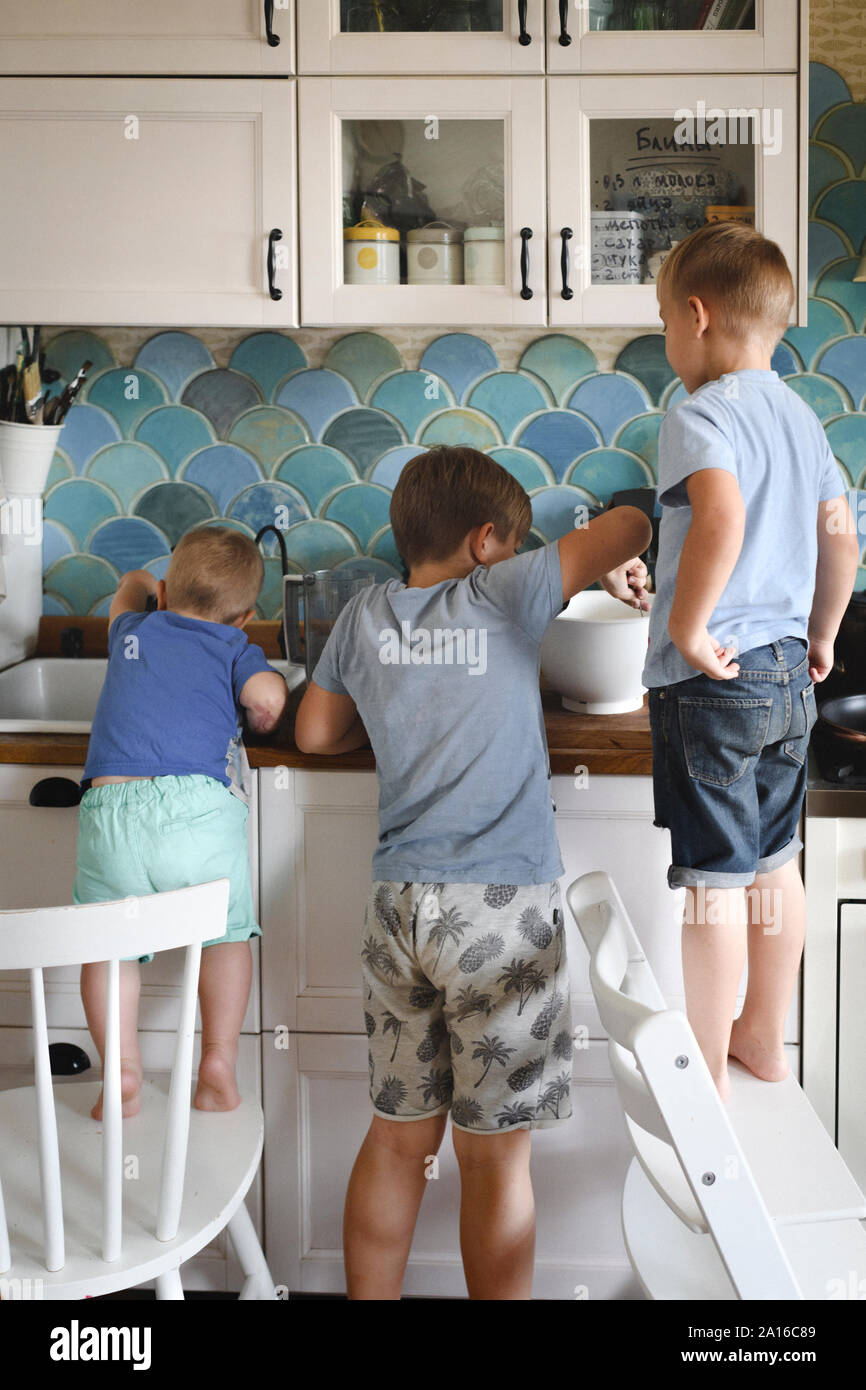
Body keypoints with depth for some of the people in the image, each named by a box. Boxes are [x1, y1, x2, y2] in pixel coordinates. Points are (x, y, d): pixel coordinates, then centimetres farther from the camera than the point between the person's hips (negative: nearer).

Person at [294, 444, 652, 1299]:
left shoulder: (366, 614, 8)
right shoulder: (501, 595, -5)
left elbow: (315, 733, 18)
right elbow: (628, 525, -2)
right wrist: (618, 571, 18)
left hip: (396, 901, 5)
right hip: (501, 905, -4)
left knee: (397, 1136, 16)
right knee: (494, 1155, 6)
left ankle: (369, 1296, 26)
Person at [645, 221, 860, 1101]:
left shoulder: (699, 415, -14)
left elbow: (722, 511, -34)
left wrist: (688, 627, -25)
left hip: (713, 679, -9)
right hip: (787, 673, 9)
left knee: (713, 880, 1)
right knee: (774, 863, 19)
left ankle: (708, 1076, 13)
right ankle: (764, 1038, 35)